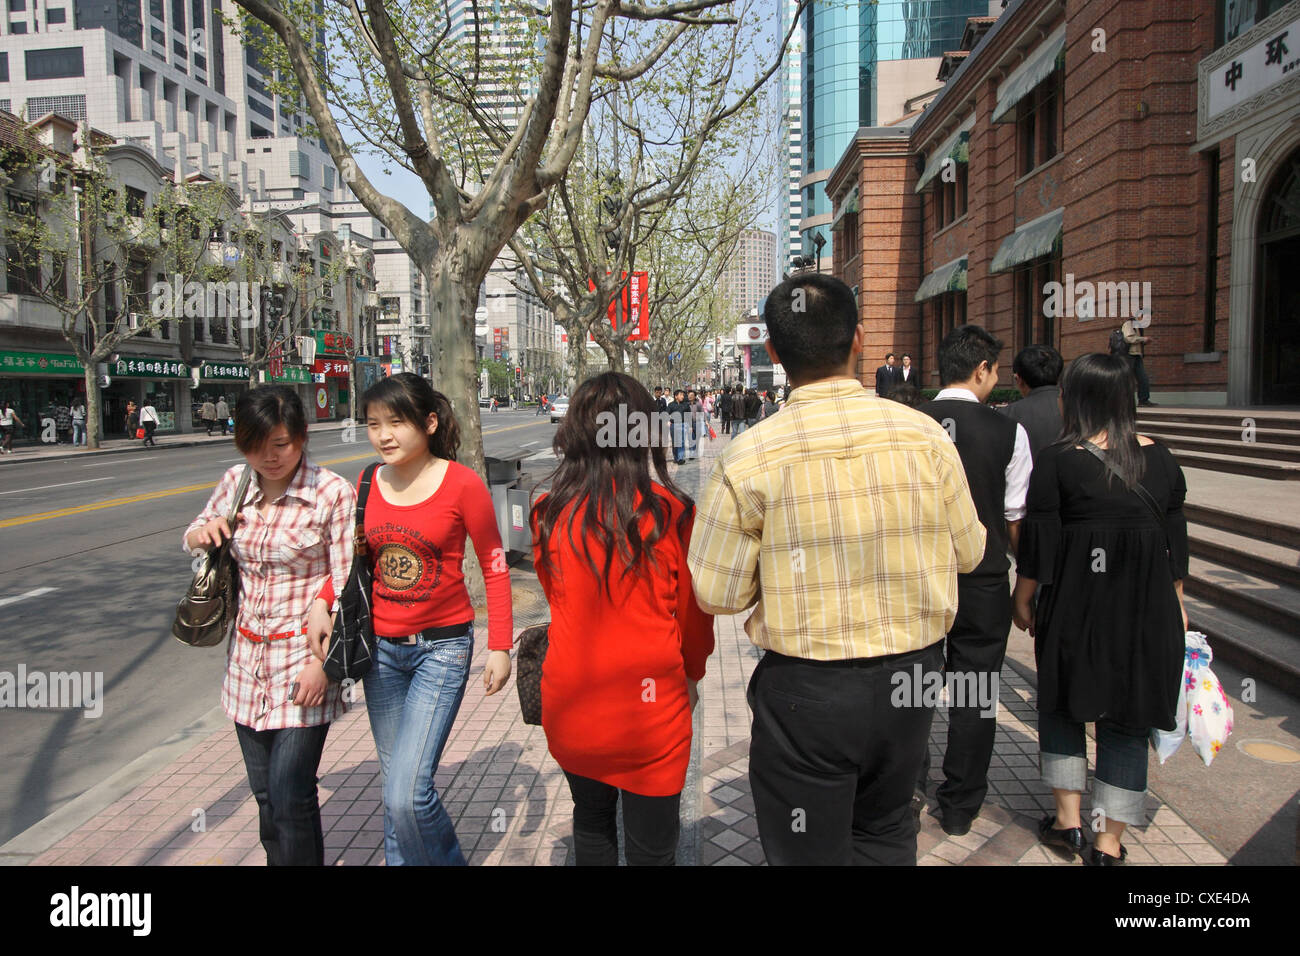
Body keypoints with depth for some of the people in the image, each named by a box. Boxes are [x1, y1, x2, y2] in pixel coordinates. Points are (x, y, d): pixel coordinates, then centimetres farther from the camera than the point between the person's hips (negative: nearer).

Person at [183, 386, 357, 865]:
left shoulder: (332, 493, -13)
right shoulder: (235, 483, 2)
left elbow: (346, 587, -12)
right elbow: (193, 538, 20)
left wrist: (322, 663, -17)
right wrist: (204, 531, -4)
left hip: (303, 656, -5)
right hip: (247, 660, 6)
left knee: (291, 799, -7)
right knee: (265, 796, 15)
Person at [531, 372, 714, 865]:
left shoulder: (549, 514, -8)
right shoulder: (671, 512, -15)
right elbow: (692, 610, -1)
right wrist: (690, 674, 19)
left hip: (570, 704, 3)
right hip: (650, 708, -3)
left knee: (591, 823, 28)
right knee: (652, 850, 16)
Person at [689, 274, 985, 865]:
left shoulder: (748, 458, -17)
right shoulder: (924, 434, -9)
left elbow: (718, 594, -9)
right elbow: (968, 551, 5)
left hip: (805, 690, -3)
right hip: (912, 674, 4)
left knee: (807, 852, 17)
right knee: (885, 832, 28)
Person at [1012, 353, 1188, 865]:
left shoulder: (1057, 460, -11)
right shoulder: (1160, 457, 2)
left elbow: (1039, 541, -9)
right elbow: (1176, 539, 8)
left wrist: (1024, 598, 4)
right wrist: (1174, 602, 19)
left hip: (1078, 602, -3)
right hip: (1149, 605, 3)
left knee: (1062, 703, 17)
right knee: (1127, 717, 11)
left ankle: (1068, 819, 22)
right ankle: (1109, 843, 18)